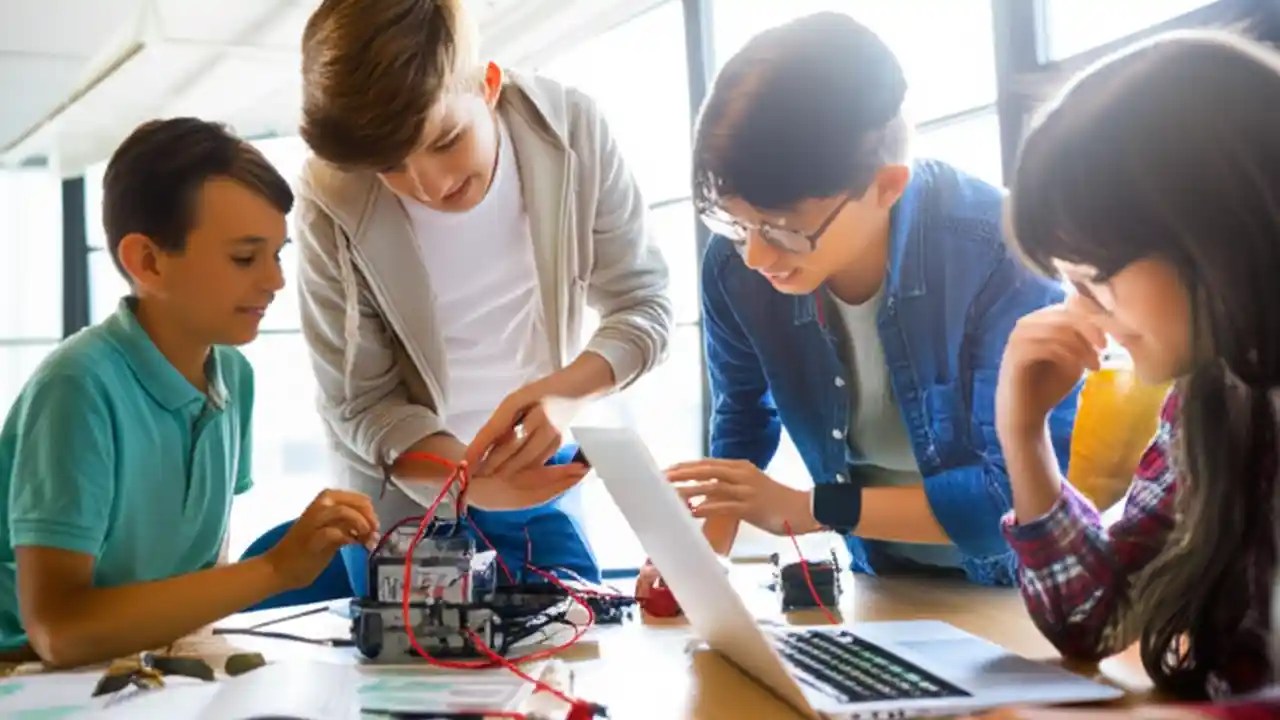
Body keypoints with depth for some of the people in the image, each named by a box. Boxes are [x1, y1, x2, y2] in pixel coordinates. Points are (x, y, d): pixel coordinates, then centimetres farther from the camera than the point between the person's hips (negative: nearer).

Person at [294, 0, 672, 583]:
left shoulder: (570, 128, -21)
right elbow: (362, 405, -17)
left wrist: (563, 391, -34)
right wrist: (465, 479, -36)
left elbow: (643, 306, -14)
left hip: (542, 471, 2)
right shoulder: (332, 204, -26)